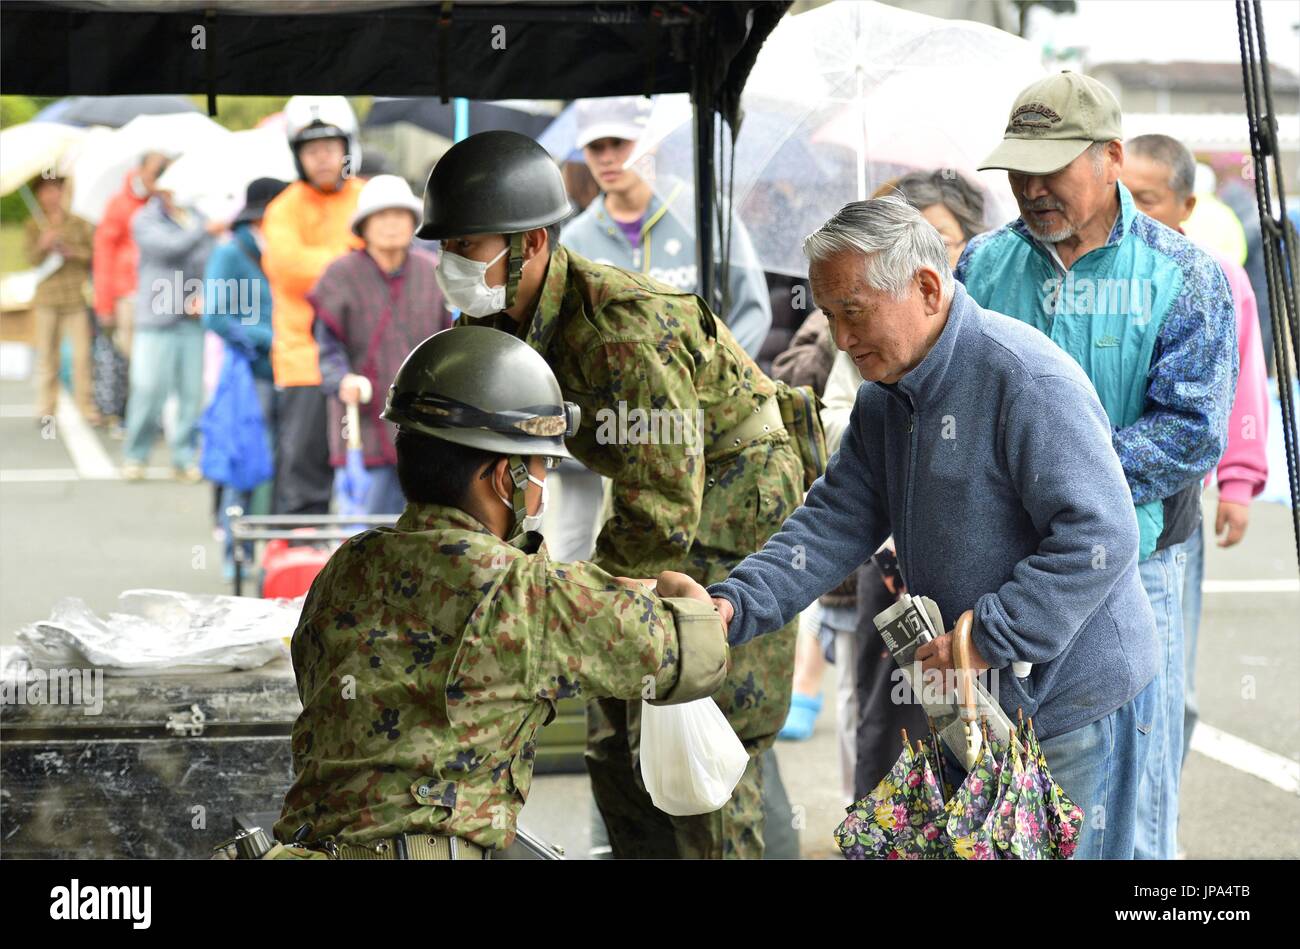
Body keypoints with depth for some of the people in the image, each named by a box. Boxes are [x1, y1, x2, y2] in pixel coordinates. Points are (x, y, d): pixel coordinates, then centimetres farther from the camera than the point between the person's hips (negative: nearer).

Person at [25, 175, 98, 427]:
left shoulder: (79, 224, 9)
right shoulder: (34, 226, 9)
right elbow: (32, 259, 0)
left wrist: (74, 252, -9)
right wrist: (43, 245, -20)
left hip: (77, 297, 0)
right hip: (47, 299, 0)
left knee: (82, 354, -6)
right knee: (47, 354, 0)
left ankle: (86, 406, -1)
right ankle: (46, 408, 6)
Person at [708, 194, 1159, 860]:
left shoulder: (1025, 379, -22)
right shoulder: (885, 396, 9)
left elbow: (1099, 536, -27)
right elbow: (834, 522, 6)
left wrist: (985, 639, -25)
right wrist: (737, 605, -10)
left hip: (1071, 700, -9)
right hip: (967, 704, 9)